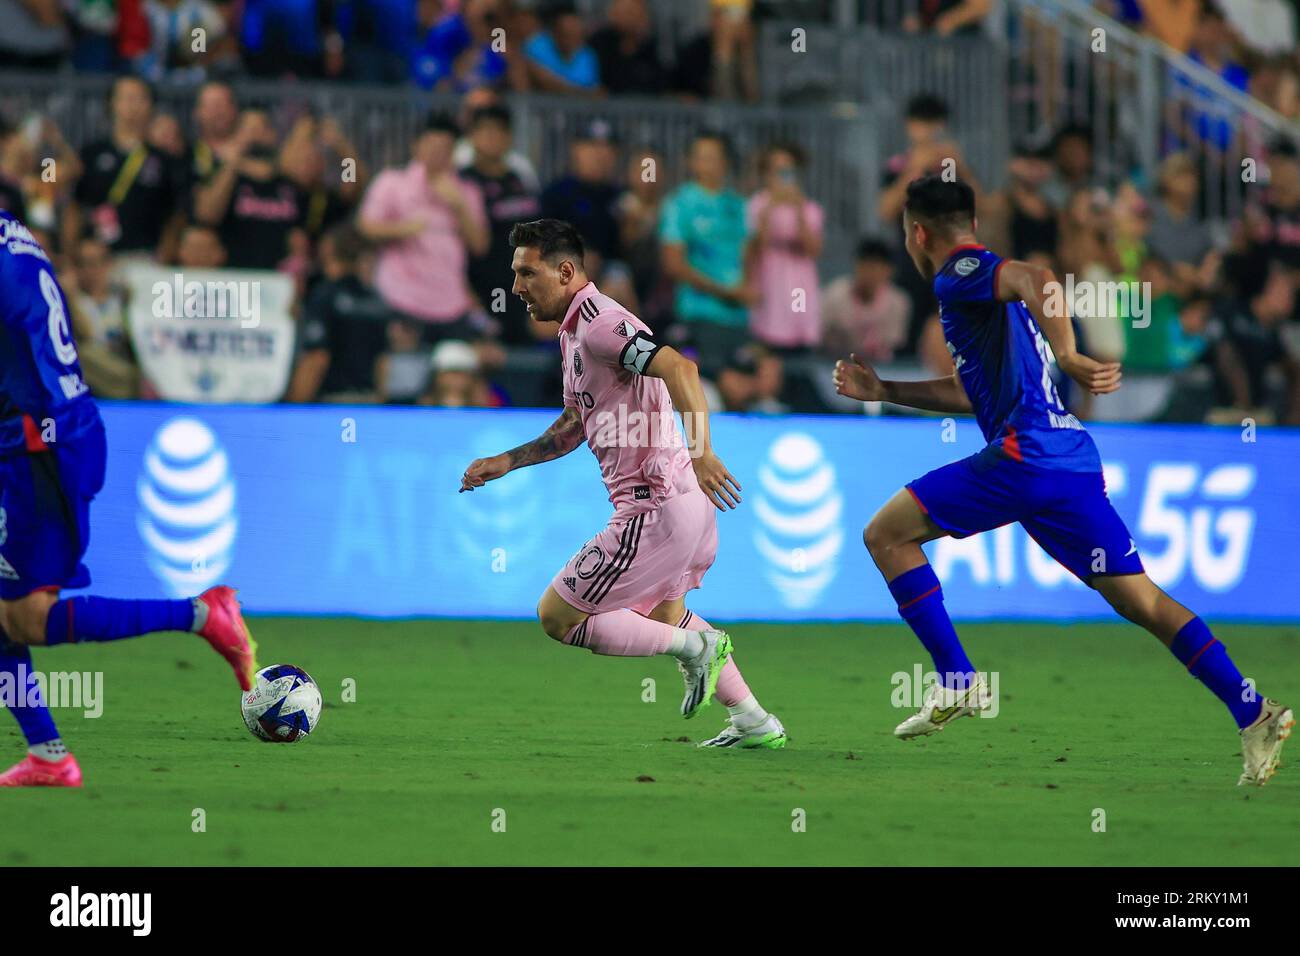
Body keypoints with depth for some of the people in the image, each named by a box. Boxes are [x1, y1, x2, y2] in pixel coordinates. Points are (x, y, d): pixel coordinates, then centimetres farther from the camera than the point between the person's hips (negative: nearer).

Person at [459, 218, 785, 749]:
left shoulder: (599, 323, -16)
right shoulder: (575, 330, 16)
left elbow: (678, 366, -31)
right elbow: (573, 426, 30)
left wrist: (702, 451, -41)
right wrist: (505, 462, 24)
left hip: (655, 509, -11)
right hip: (688, 503, 11)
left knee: (556, 616, -3)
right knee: (661, 613, 33)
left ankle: (693, 646, -5)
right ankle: (754, 722, 33)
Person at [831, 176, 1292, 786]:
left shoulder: (959, 275, -1)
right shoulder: (986, 280, 27)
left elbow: (1035, 279, -23)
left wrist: (1069, 359, -27)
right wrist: (883, 390, 39)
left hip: (1024, 454, -9)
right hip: (1074, 458, 9)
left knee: (886, 534, 2)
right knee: (1139, 599, 5)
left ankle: (956, 682, -4)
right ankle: (1253, 714, -6)